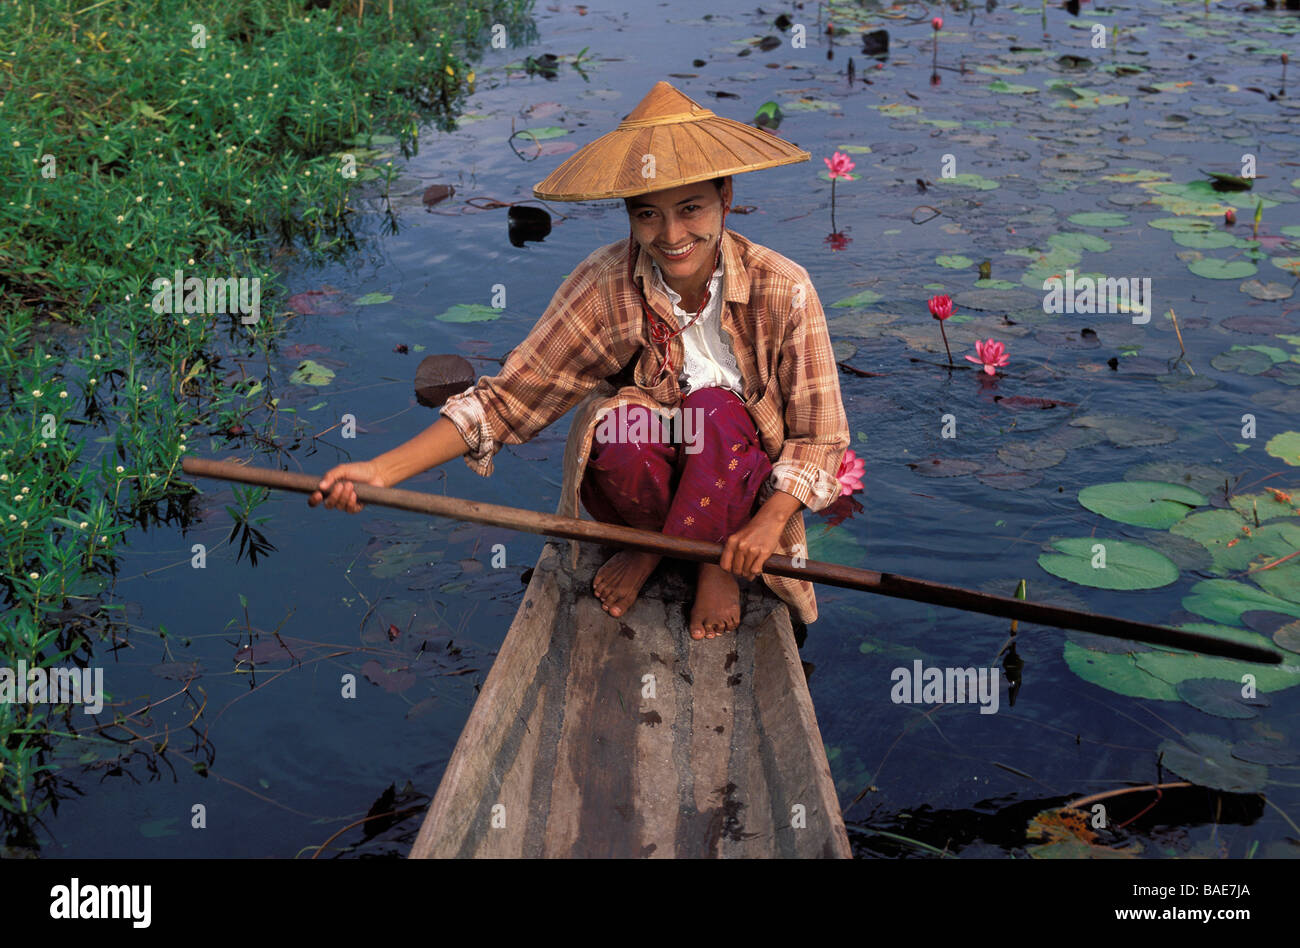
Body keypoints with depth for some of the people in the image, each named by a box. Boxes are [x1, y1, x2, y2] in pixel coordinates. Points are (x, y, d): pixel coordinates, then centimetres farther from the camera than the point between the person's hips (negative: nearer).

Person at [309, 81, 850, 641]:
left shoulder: (782, 290, -15)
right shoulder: (604, 287, -14)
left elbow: (819, 439, -9)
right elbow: (507, 399, -13)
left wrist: (770, 521, -27)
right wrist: (381, 471, -25)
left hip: (743, 496, 0)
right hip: (635, 486, 1)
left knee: (716, 409, -31)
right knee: (621, 413, -32)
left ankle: (649, 555, -5)